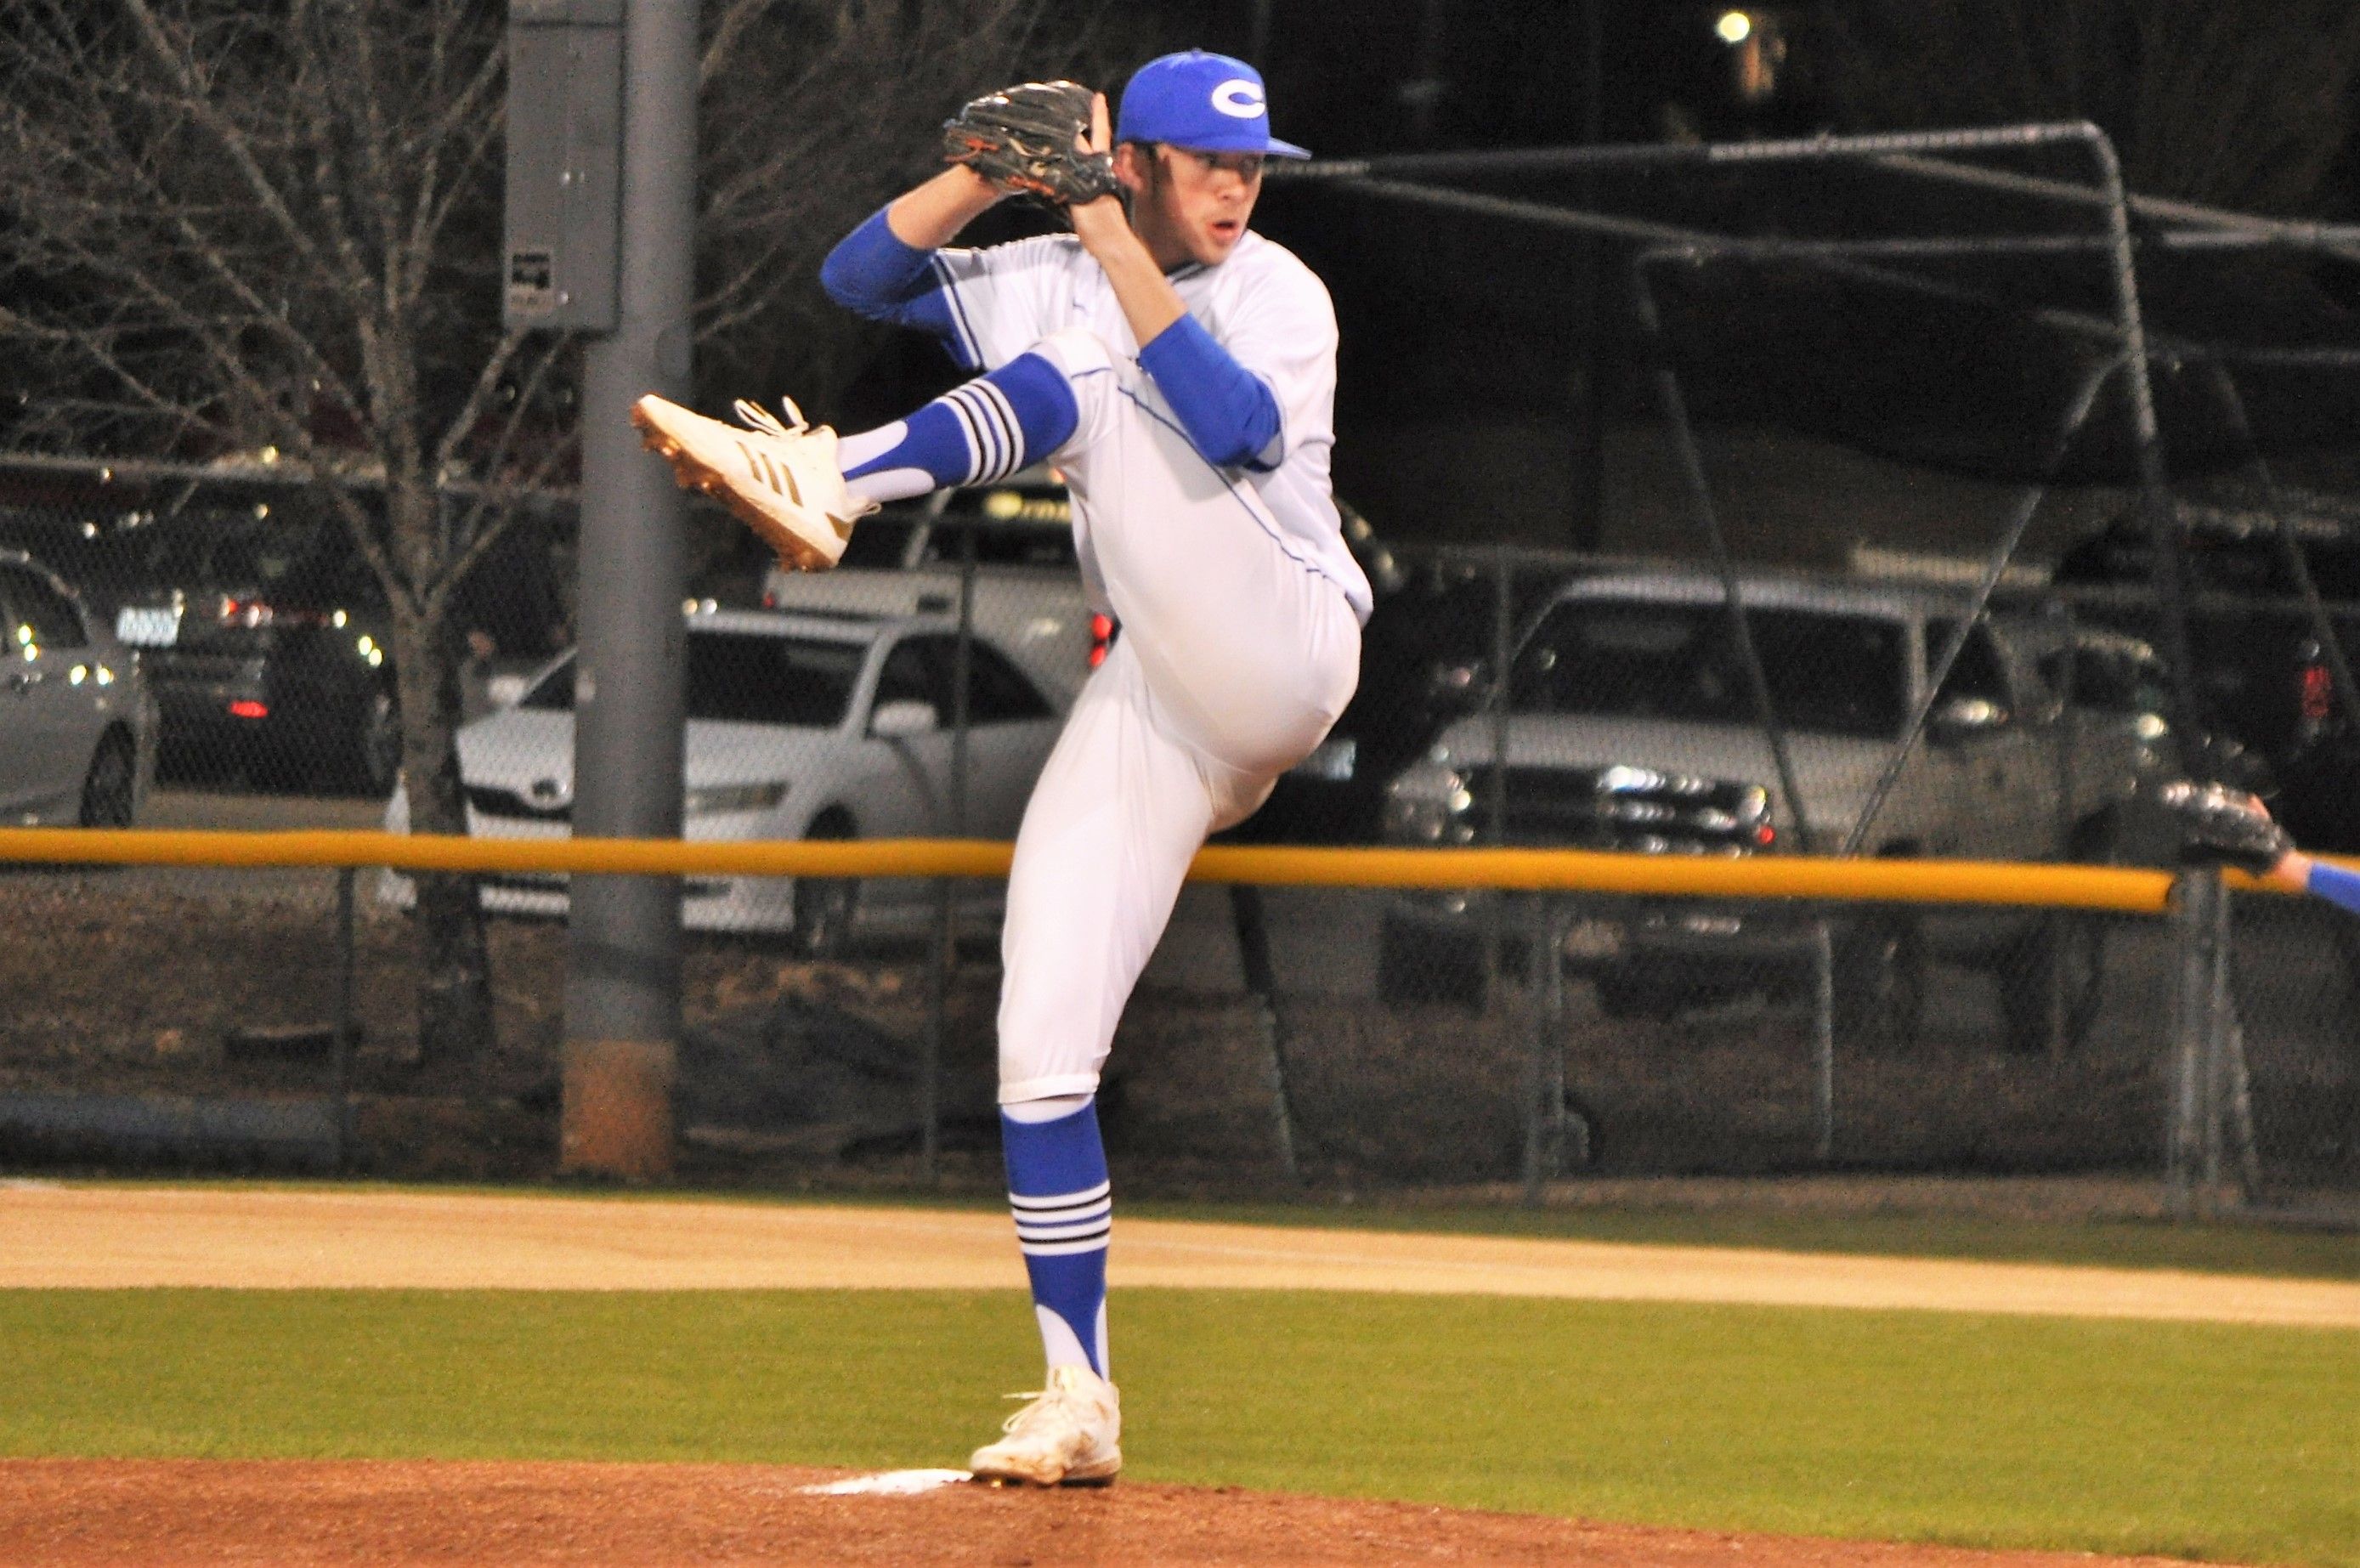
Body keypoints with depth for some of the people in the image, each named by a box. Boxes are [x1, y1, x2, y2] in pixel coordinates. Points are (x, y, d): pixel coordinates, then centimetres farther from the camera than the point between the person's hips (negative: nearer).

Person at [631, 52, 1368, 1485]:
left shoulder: (1278, 296, -1)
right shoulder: (1053, 283, 14)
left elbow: (1237, 426, -22)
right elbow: (863, 274, 6)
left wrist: (1119, 254, -22)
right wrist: (991, 175, -9)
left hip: (1283, 657, -6)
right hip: (1154, 707, 6)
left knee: (1081, 390, -19)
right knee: (1042, 1050, -4)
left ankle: (832, 481, -41)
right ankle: (1080, 1406, -1)